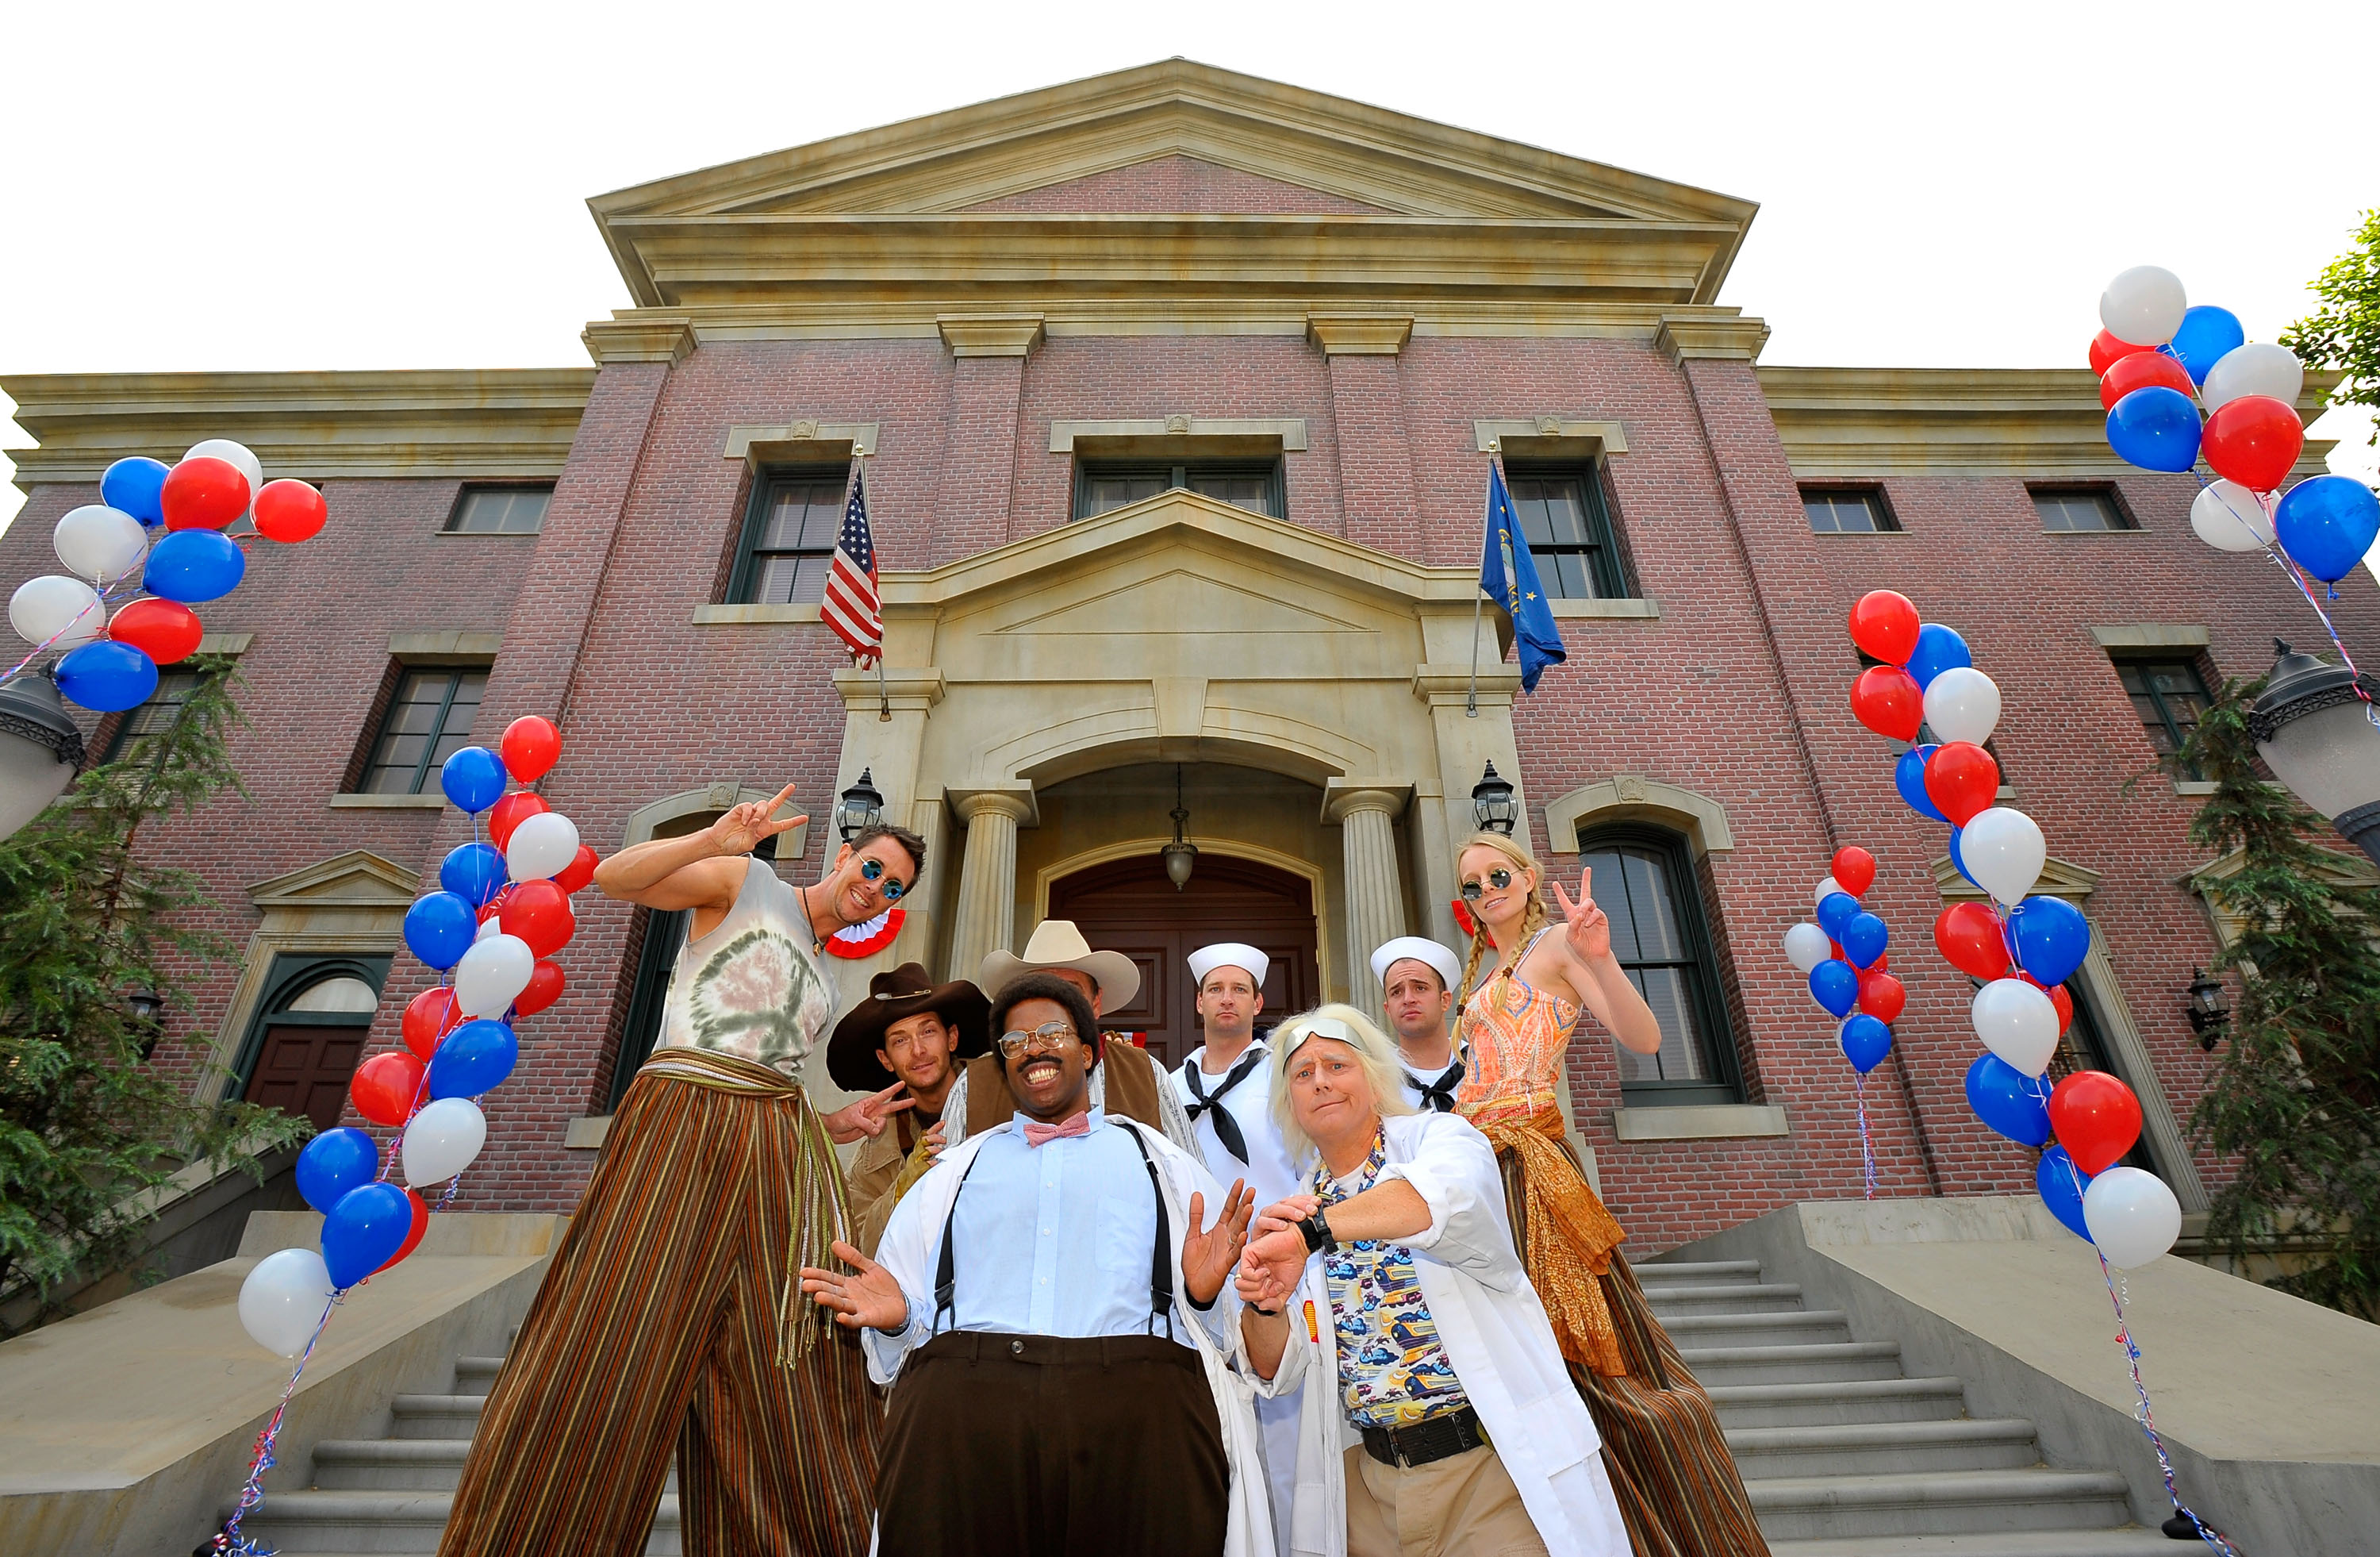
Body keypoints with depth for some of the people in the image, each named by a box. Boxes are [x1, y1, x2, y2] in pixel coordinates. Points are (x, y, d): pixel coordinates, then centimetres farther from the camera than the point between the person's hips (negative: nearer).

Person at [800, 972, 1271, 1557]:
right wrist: (895, 1317, -2)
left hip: (1136, 1399, 0)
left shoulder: (1163, 1161, 18)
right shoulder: (955, 1170, 24)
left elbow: (1231, 1330, 13)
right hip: (959, 1396, 1)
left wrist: (1204, 1295, -8)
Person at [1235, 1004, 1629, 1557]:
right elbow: (1275, 1367, 3)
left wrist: (1310, 1231, -45)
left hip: (1493, 1467, -4)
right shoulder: (1297, 1211, 7)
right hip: (1371, 1481, 5)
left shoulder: (1437, 1136, -7)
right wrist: (1263, 1306, -19)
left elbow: (1445, 1191, -34)